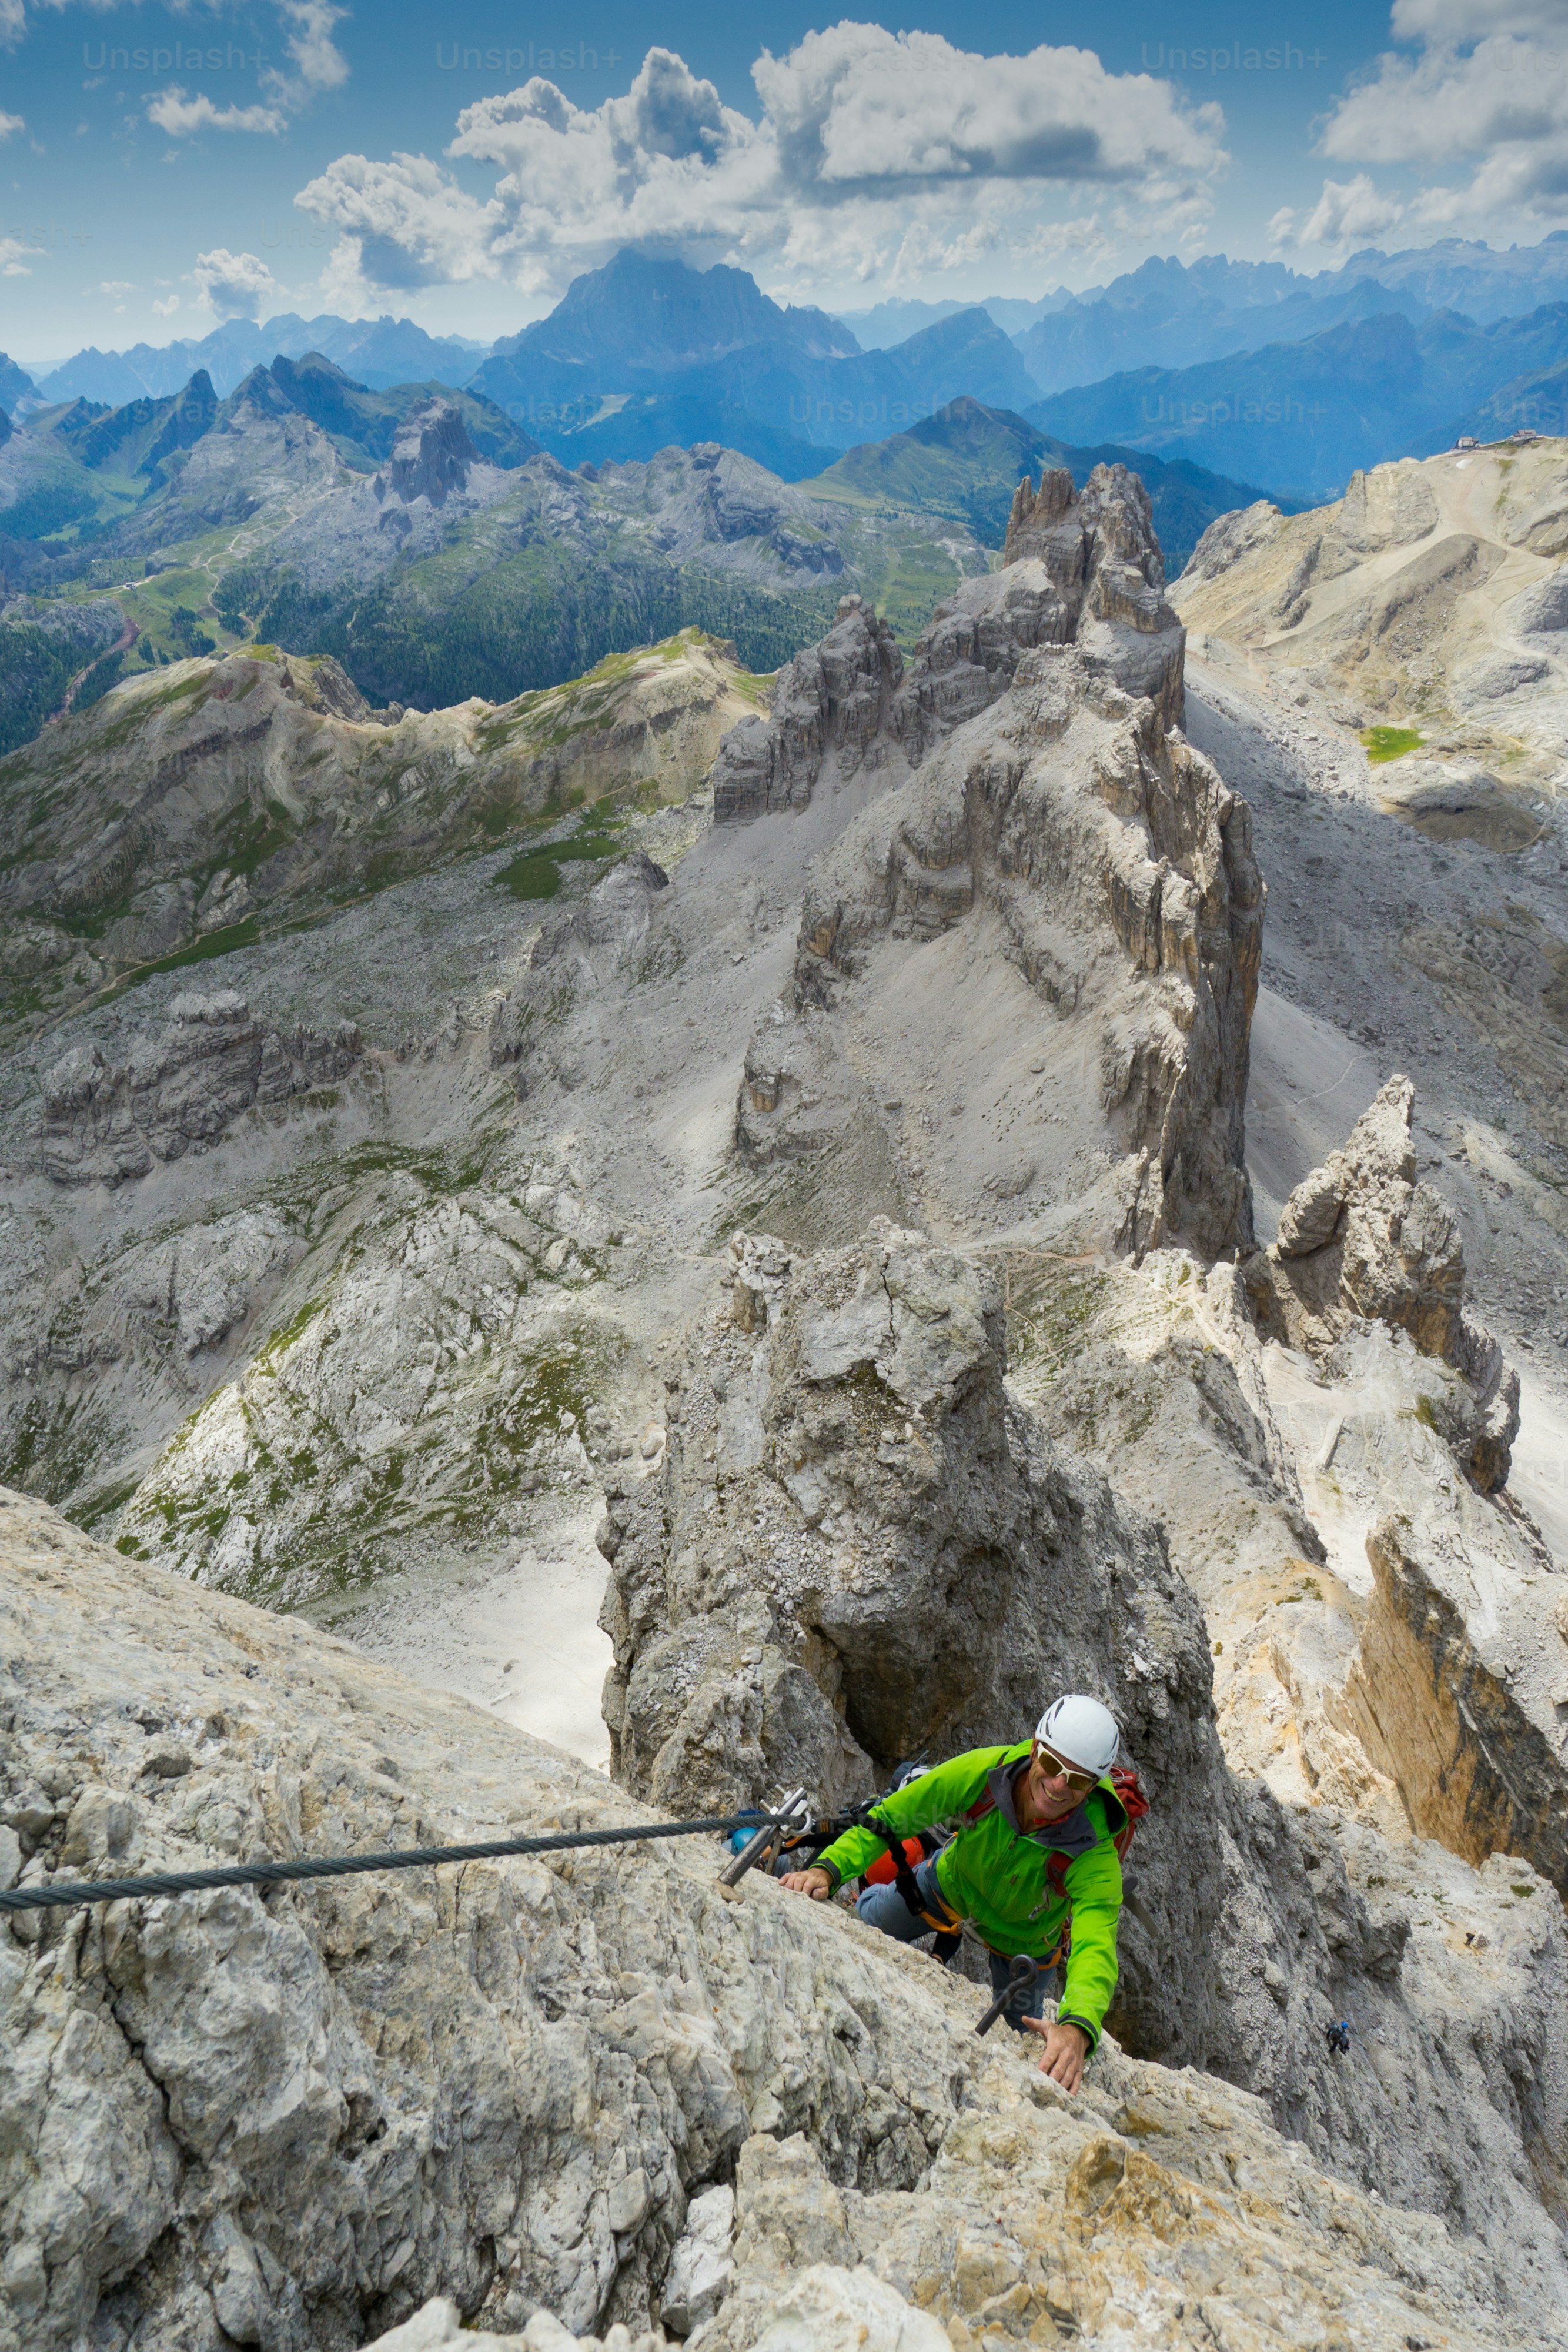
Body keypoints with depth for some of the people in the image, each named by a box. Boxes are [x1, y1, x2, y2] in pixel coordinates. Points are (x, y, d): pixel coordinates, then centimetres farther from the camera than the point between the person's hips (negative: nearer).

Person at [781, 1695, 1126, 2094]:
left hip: (1023, 1938, -1)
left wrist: (1078, 2029, -73)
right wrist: (828, 1869, -42)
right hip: (952, 1881, 2)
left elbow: (1095, 1949, -53)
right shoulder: (983, 1771, -38)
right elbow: (889, 1818, -27)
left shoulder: (1094, 1854, -41)